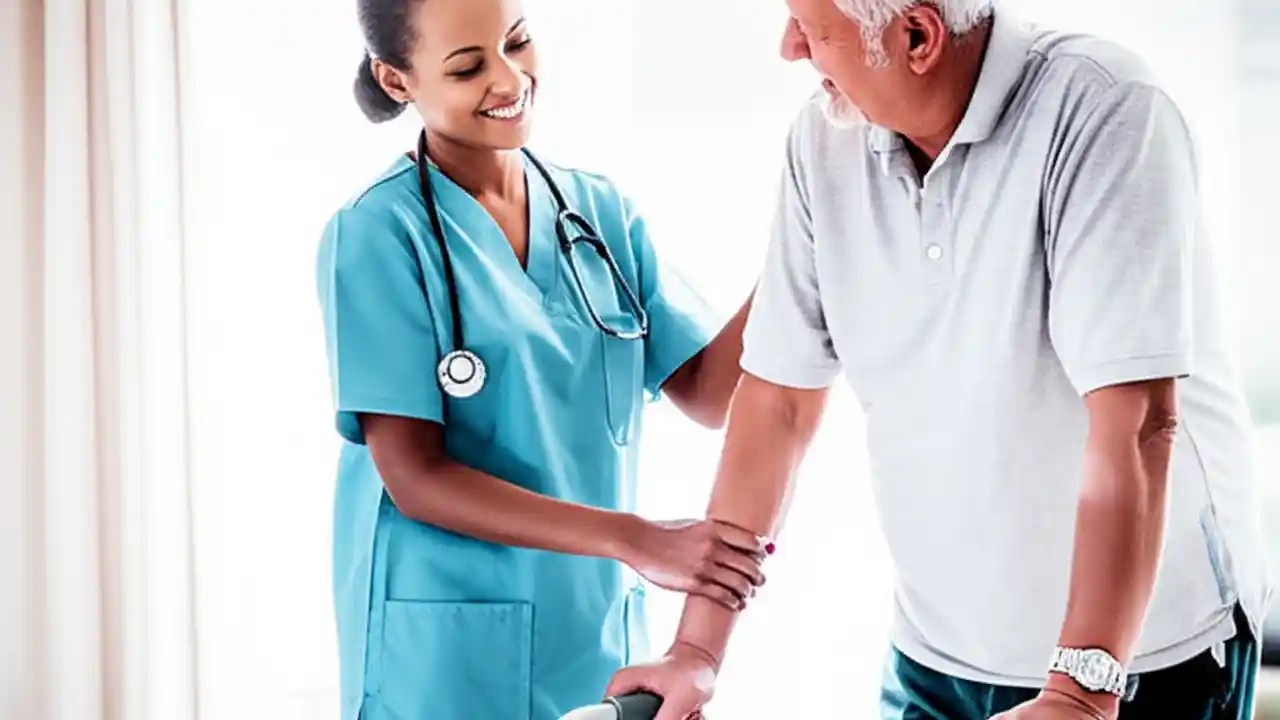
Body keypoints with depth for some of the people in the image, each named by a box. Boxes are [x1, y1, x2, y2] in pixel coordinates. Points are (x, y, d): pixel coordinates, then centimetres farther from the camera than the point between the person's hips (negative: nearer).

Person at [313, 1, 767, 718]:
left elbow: (709, 394, 0)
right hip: (449, 650, -4)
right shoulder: (378, 234, -11)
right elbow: (414, 478, -16)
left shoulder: (600, 210, 4)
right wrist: (635, 541, -23)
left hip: (597, 631, 4)